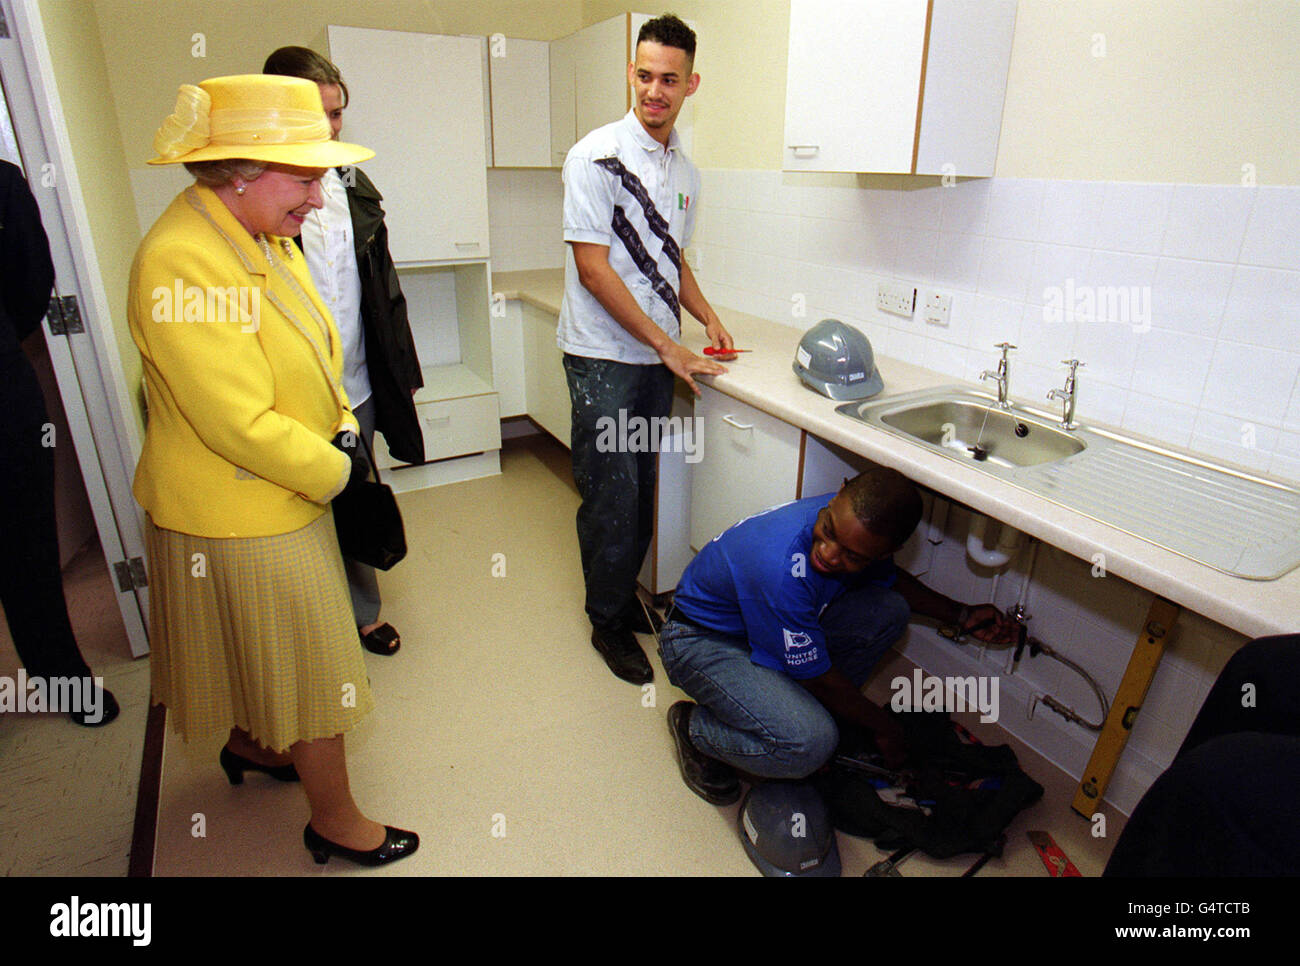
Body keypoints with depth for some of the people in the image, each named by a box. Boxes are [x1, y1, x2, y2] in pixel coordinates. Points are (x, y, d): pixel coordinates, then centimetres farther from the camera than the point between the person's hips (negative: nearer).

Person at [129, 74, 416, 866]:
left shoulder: (263, 237, 3)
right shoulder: (182, 263, -27)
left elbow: (311, 355, 12)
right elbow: (242, 425, -29)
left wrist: (343, 428, -3)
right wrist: (335, 471, -16)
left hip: (283, 493, 9)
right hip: (239, 516, -9)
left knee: (267, 648, 27)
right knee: (309, 665, 6)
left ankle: (250, 743, 53)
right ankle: (336, 823, 27)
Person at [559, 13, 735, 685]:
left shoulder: (685, 171, 12)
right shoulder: (597, 156, -9)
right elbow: (593, 268, -15)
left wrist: (708, 319, 8)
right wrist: (667, 344, -14)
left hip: (659, 358, 6)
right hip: (604, 357, -6)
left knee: (642, 492, 14)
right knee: (612, 497, -1)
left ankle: (626, 595, 33)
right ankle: (608, 621, 17)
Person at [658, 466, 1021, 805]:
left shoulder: (861, 529, -17)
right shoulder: (783, 571, -40)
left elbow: (890, 579, 11)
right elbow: (816, 675, -23)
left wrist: (961, 616, 0)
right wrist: (883, 727, -6)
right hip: (701, 641, -7)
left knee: (889, 609, -6)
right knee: (811, 745, -29)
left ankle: (810, 712, 7)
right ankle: (693, 727, -2)